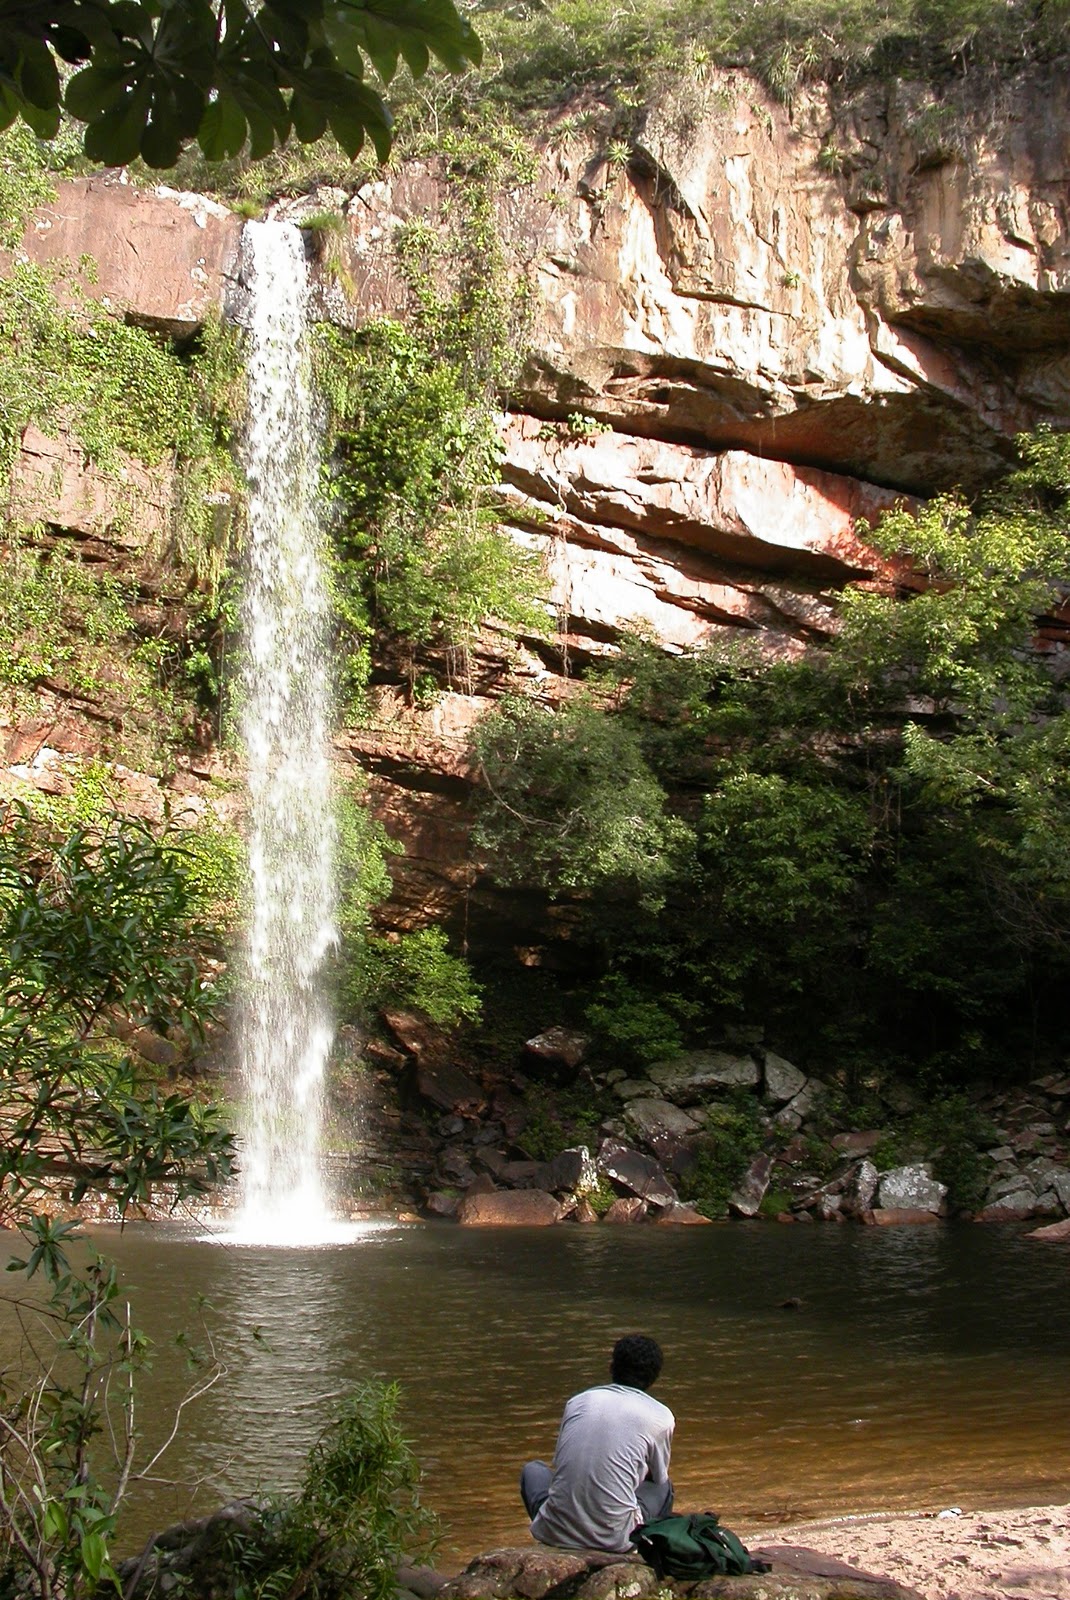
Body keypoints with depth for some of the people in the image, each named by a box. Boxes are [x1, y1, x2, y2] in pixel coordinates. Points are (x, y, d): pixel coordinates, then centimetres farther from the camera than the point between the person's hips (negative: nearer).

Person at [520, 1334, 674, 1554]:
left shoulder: (578, 1401, 10)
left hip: (557, 1532, 2)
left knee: (533, 1469, 32)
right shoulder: (661, 1417, 2)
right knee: (663, 1487, 27)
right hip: (613, 1538, -2)